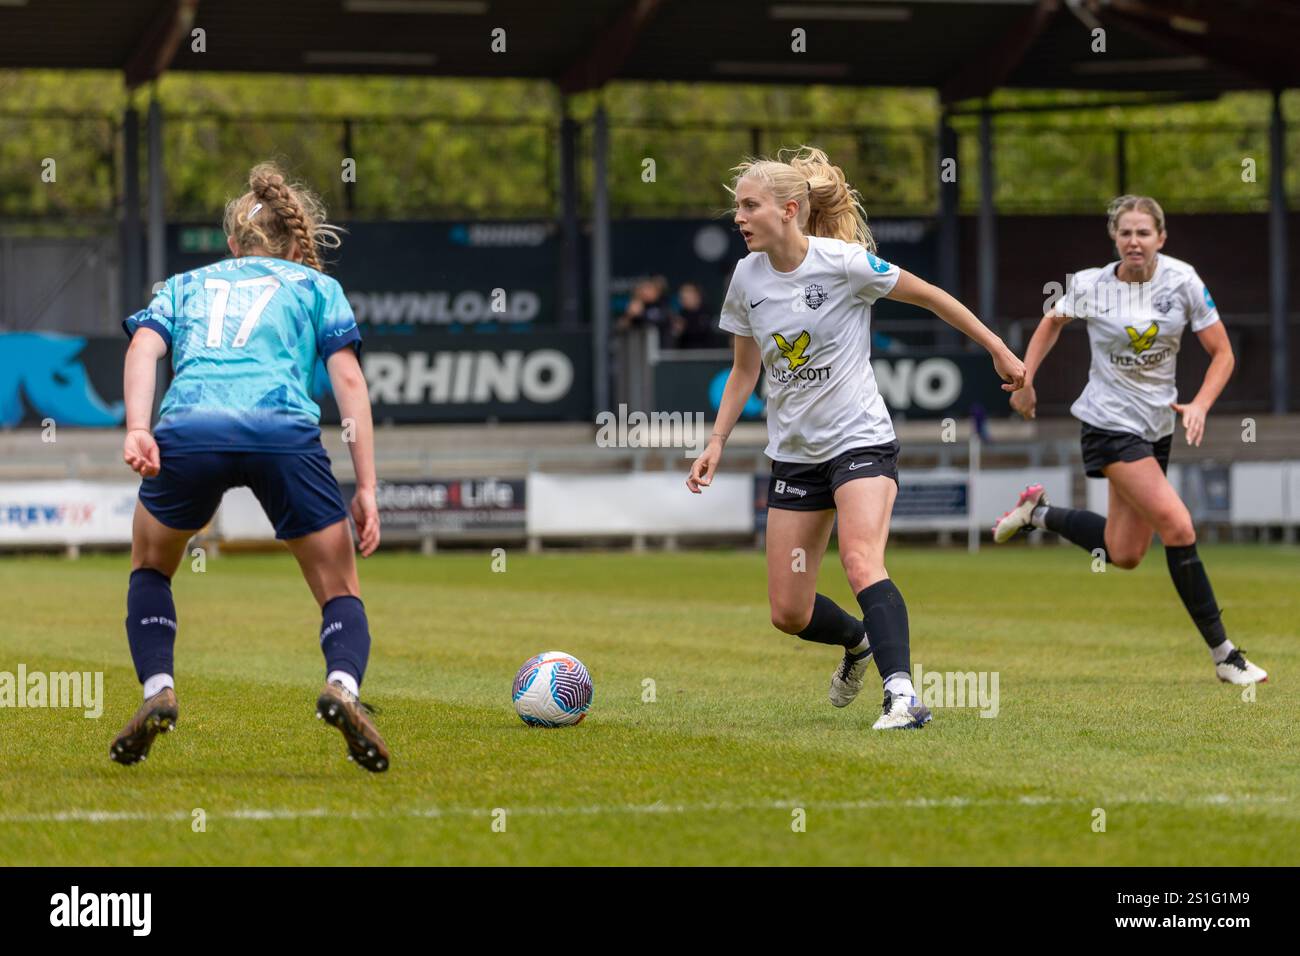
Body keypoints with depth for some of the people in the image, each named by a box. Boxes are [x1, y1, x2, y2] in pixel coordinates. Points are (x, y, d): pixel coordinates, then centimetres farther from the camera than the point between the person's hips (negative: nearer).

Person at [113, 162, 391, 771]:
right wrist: (366, 488, 10)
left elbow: (144, 346, 10)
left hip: (187, 429, 1)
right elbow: (348, 379, 14)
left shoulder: (186, 286, 32)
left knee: (150, 567, 29)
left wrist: (137, 429, -4)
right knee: (340, 593, 12)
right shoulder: (316, 286, 28)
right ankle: (342, 684, -19)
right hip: (283, 426, -1)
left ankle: (157, 691, 7)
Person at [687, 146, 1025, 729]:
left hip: (860, 441, -6)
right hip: (793, 454, 6)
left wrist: (999, 352, 2)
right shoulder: (746, 279, 0)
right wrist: (717, 442, 5)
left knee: (861, 564, -30)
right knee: (788, 613, 5)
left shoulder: (843, 263, -15)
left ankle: (902, 696, -35)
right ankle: (858, 642, 37)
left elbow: (930, 297, -3)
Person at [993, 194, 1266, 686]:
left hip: (1158, 424, 5)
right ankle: (1222, 653, -11)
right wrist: (1023, 378, 7)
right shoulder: (1090, 286, -10)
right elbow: (1053, 321, 12)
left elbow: (1222, 353, -2)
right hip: (1110, 422, -5)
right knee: (1177, 526, -19)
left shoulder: (1182, 281, -7)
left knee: (1124, 555, 10)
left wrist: (1200, 404, -17)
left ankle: (1038, 512, 35)